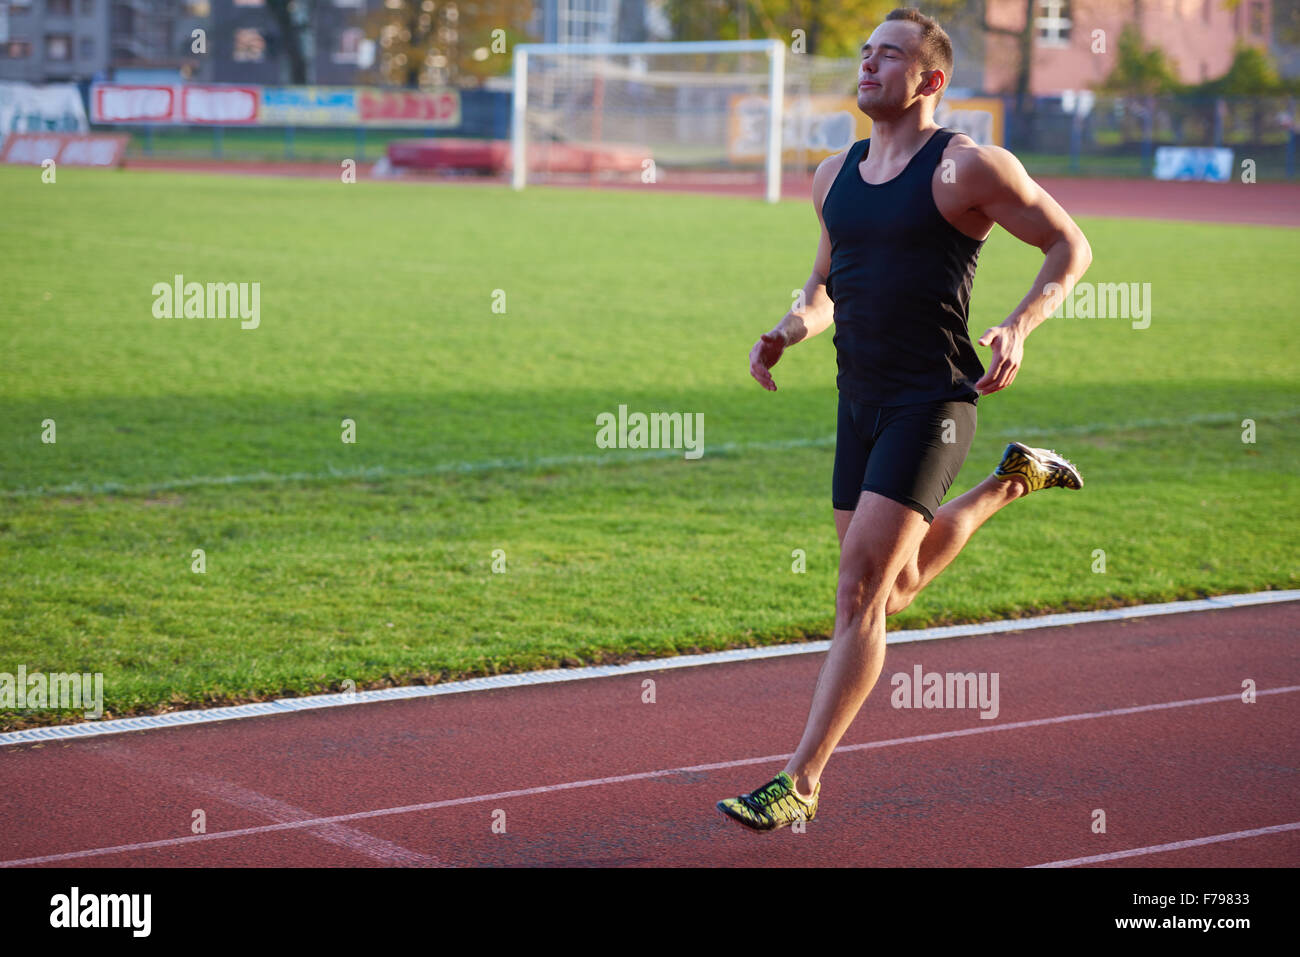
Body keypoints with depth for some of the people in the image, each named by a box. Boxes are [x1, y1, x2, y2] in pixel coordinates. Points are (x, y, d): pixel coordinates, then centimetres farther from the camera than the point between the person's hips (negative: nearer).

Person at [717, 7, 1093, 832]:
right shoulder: (836, 177, 10)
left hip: (931, 404, -7)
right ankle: (1009, 484, 43)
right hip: (860, 401, 8)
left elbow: (1071, 247, -3)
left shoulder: (968, 167, -8)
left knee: (861, 591, -14)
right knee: (896, 588, 19)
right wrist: (787, 333, 2)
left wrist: (1019, 327, -18)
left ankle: (802, 779, -8)